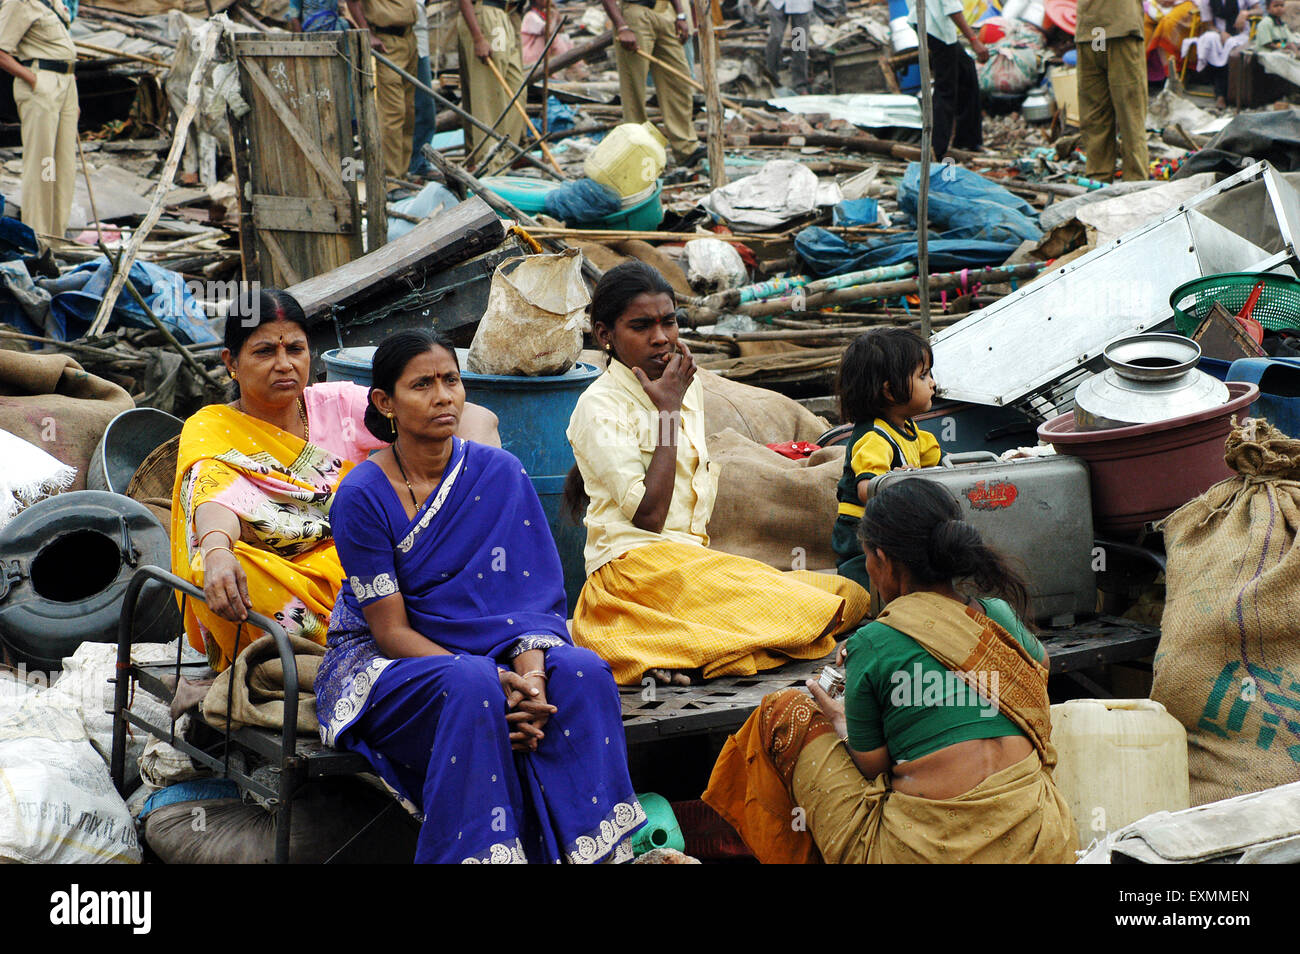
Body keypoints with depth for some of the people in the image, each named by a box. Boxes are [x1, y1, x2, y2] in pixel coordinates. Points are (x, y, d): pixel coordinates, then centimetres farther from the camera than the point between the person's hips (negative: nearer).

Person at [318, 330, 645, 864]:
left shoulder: (499, 473, 0)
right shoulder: (361, 497, -11)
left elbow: (533, 593, -5)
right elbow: (392, 631, -13)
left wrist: (529, 669, -27)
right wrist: (495, 680, -27)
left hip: (487, 651, 4)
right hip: (383, 663, -4)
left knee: (582, 673, -25)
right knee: (471, 686, -36)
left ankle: (593, 850, -20)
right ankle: (480, 851, -28)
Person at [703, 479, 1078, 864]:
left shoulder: (872, 645, -8)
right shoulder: (1002, 618, 6)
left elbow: (873, 768, -3)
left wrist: (841, 723, 21)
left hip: (926, 853, -5)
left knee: (783, 712, 13)